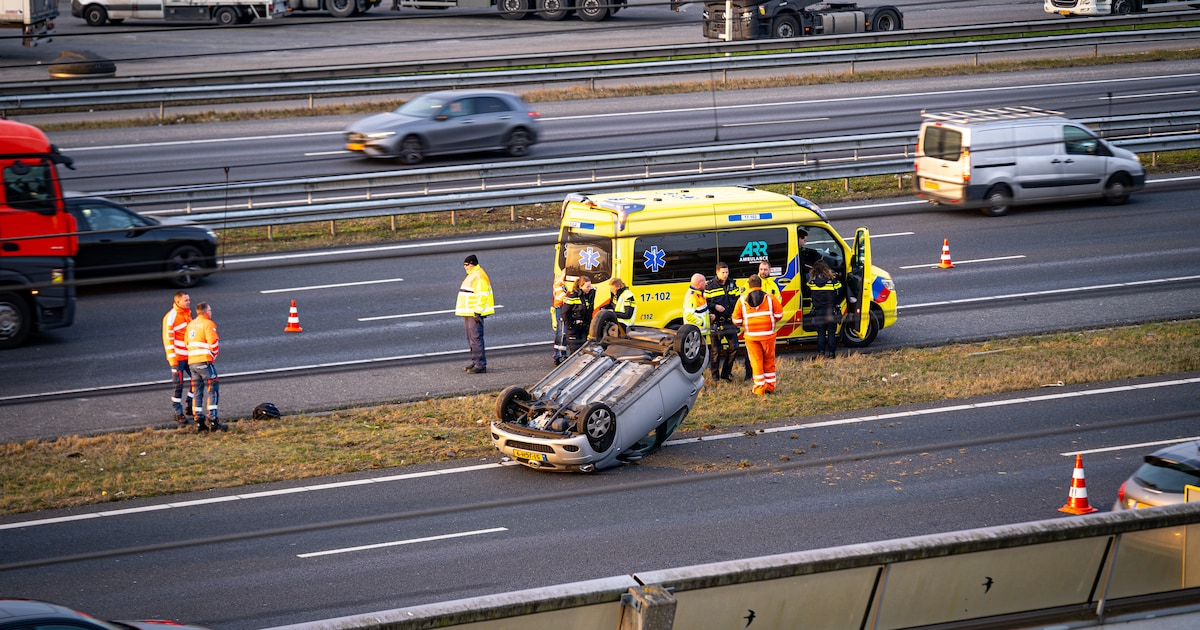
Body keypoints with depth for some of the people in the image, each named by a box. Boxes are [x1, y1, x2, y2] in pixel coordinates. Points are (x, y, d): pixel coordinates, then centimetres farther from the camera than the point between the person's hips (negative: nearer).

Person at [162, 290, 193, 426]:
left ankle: (189, 407, 22)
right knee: (177, 385, -1)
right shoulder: (170, 317, -13)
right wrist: (172, 358, -17)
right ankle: (178, 413, 6)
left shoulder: (188, 313, 11)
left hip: (189, 355, 8)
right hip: (178, 357, -8)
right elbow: (168, 339, -14)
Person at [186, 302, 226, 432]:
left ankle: (199, 421, 8)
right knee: (212, 390, -4)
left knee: (197, 392, 9)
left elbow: (187, 343, 19)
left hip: (192, 362, 7)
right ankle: (212, 419, -12)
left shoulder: (191, 325, 16)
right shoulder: (208, 324, -8)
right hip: (205, 361, -7)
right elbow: (214, 343, -13)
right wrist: (214, 354, 4)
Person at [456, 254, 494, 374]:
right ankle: (475, 362, 22)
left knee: (476, 338, -12)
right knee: (471, 338, 15)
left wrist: (478, 312, -24)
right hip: (468, 313, 11)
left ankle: (480, 365, -12)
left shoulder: (479, 276, -16)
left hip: (475, 313, -11)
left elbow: (482, 295, -21)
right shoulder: (471, 275, 18)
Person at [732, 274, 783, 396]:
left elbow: (736, 320, -1)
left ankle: (759, 388, 6)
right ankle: (770, 386, 18)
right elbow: (779, 313, -2)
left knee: (756, 361, 6)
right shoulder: (769, 297, -2)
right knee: (769, 361, 13)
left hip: (751, 336, 0)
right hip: (768, 334, 0)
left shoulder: (742, 300, -1)